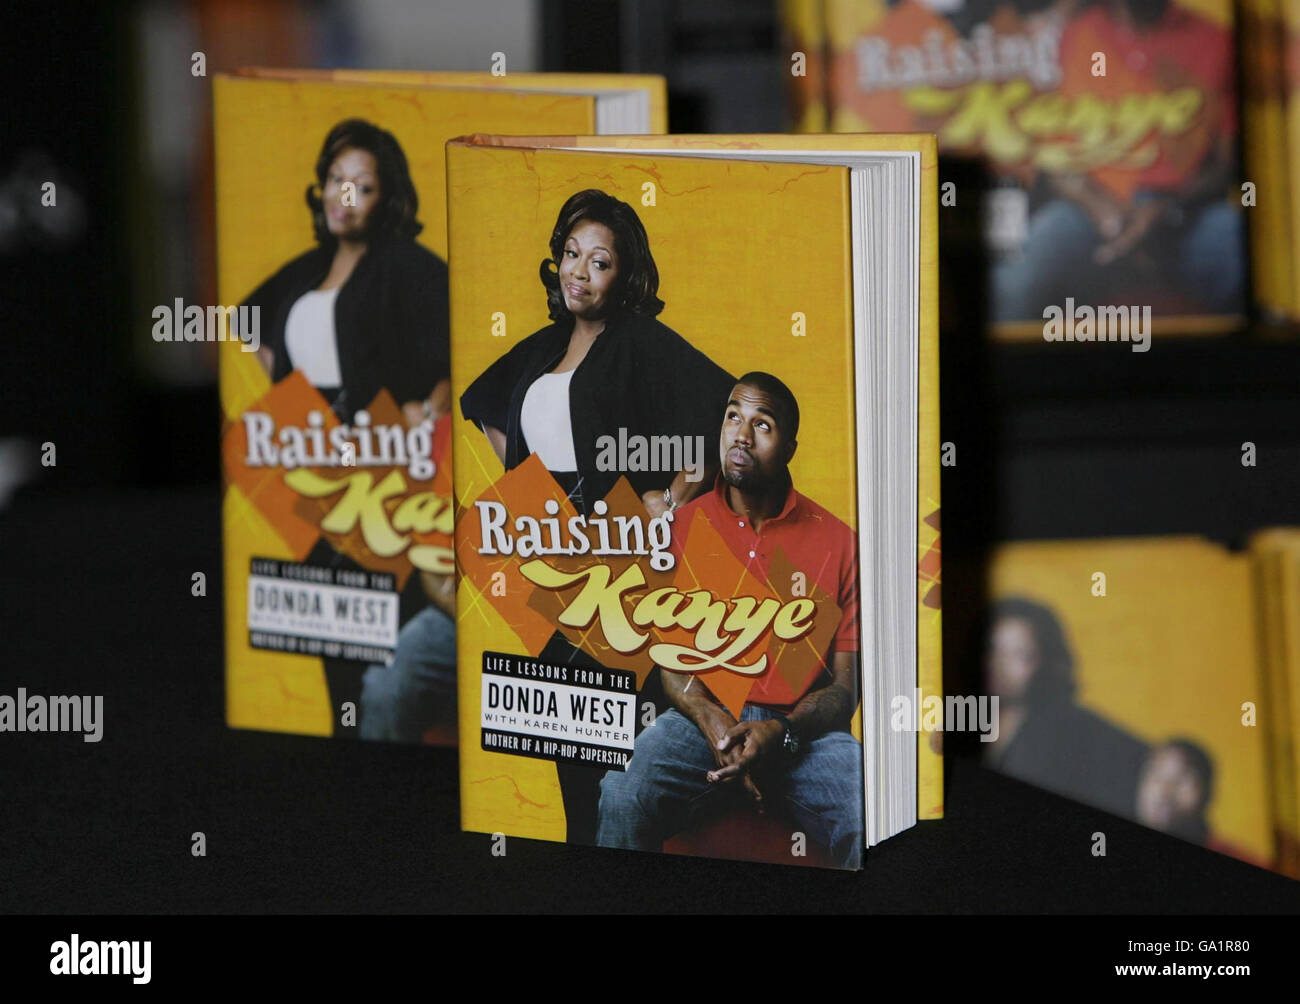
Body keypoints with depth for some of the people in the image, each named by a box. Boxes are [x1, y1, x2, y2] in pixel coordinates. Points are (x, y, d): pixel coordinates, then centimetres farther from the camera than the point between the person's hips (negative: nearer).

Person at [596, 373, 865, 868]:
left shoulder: (836, 540, 5)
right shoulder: (682, 526, 10)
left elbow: (845, 685, 3)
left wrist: (781, 733, -18)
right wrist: (714, 725, -16)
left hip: (802, 727, -1)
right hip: (701, 717, 1)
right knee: (621, 797, -31)